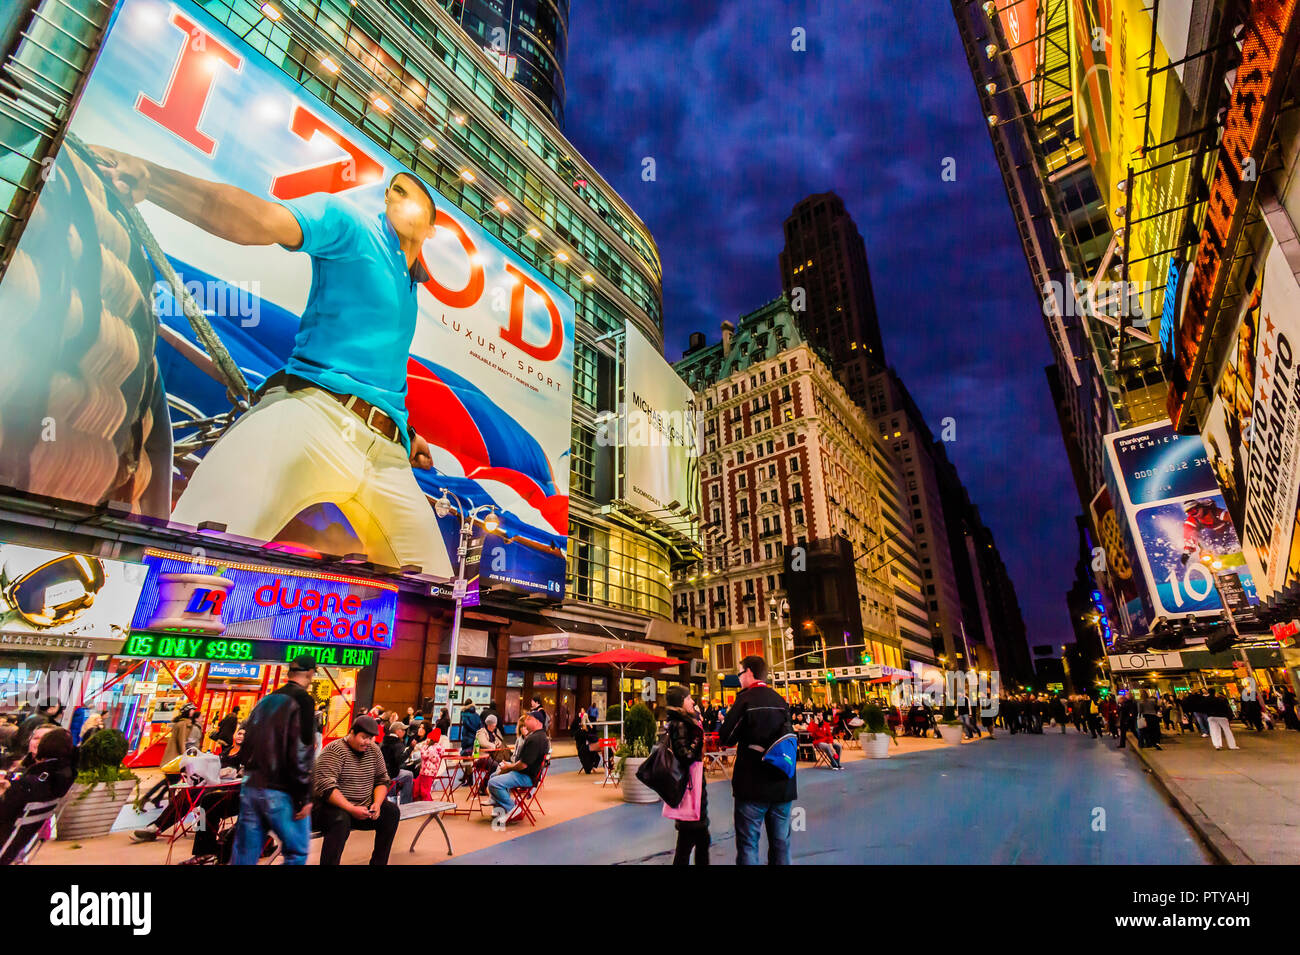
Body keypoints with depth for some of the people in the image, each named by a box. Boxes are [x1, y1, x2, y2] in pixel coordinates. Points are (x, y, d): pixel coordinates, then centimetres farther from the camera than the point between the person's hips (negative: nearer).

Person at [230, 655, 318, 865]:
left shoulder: (265, 700, 13)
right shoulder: (302, 700, -13)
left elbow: (247, 742, 21)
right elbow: (301, 752, -18)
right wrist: (304, 797, -13)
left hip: (250, 787, 8)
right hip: (280, 793, -8)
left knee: (244, 855, 13)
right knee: (297, 852, 4)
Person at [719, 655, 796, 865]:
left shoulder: (745, 699, -12)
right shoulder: (781, 700, 5)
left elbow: (727, 739, -11)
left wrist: (725, 721, 8)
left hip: (753, 785, -5)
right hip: (782, 784, 5)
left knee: (748, 844, 4)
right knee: (781, 843, 15)